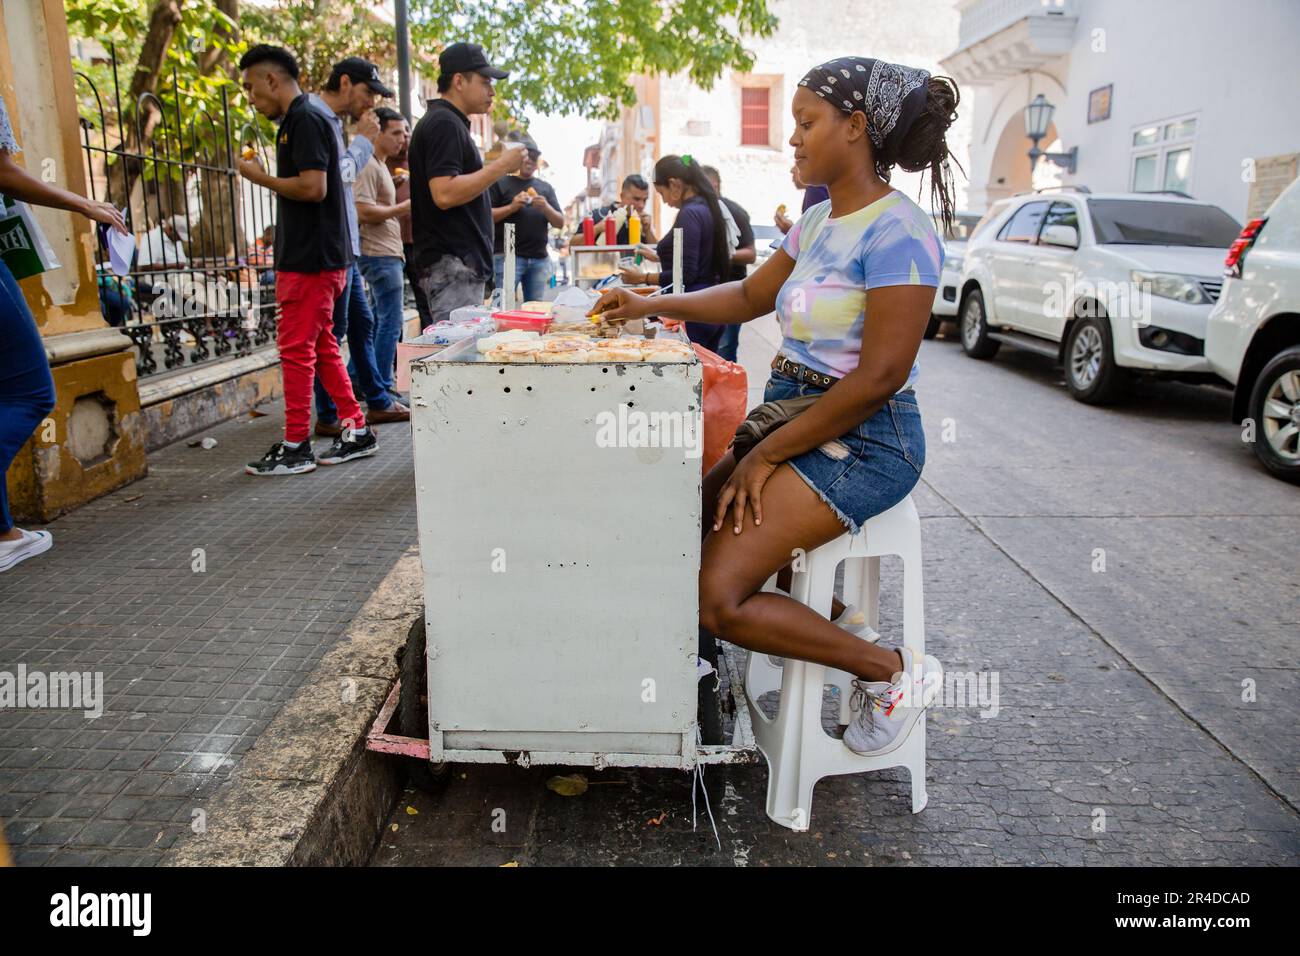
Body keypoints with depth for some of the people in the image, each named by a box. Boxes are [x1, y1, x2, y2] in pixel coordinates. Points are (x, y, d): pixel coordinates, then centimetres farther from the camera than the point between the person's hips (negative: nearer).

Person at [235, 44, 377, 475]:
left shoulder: (305, 120, -12)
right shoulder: (301, 120, 19)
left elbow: (314, 187, -22)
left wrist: (261, 177, -9)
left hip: (310, 260, -10)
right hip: (310, 257, 10)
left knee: (297, 349, -5)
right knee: (321, 347, 12)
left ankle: (296, 447, 2)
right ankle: (357, 431, 17)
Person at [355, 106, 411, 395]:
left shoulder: (380, 165, 20)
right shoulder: (369, 166, -11)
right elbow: (363, 211, -21)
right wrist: (403, 208, -13)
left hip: (387, 254, 10)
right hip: (380, 255, -10)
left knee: (382, 321, 13)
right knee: (391, 322, -9)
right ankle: (382, 386, -3)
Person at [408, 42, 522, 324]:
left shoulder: (447, 122, 21)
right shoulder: (444, 123, -11)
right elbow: (445, 193, -23)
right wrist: (501, 166, -17)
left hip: (459, 262, 11)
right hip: (452, 263, -11)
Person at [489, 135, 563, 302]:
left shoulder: (545, 188, 17)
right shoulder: (500, 183, 6)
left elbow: (560, 223, 12)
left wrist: (546, 208, -7)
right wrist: (512, 207, -15)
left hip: (539, 258, 4)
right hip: (507, 256, -4)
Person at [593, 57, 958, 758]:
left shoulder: (897, 232, -16)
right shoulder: (818, 221, 12)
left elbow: (880, 377, -21)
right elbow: (751, 295, 25)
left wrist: (768, 454, -15)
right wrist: (650, 306, 15)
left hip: (860, 440, -9)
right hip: (793, 417, 9)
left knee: (714, 598, -19)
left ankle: (891, 670, -1)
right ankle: (824, 612, 21)